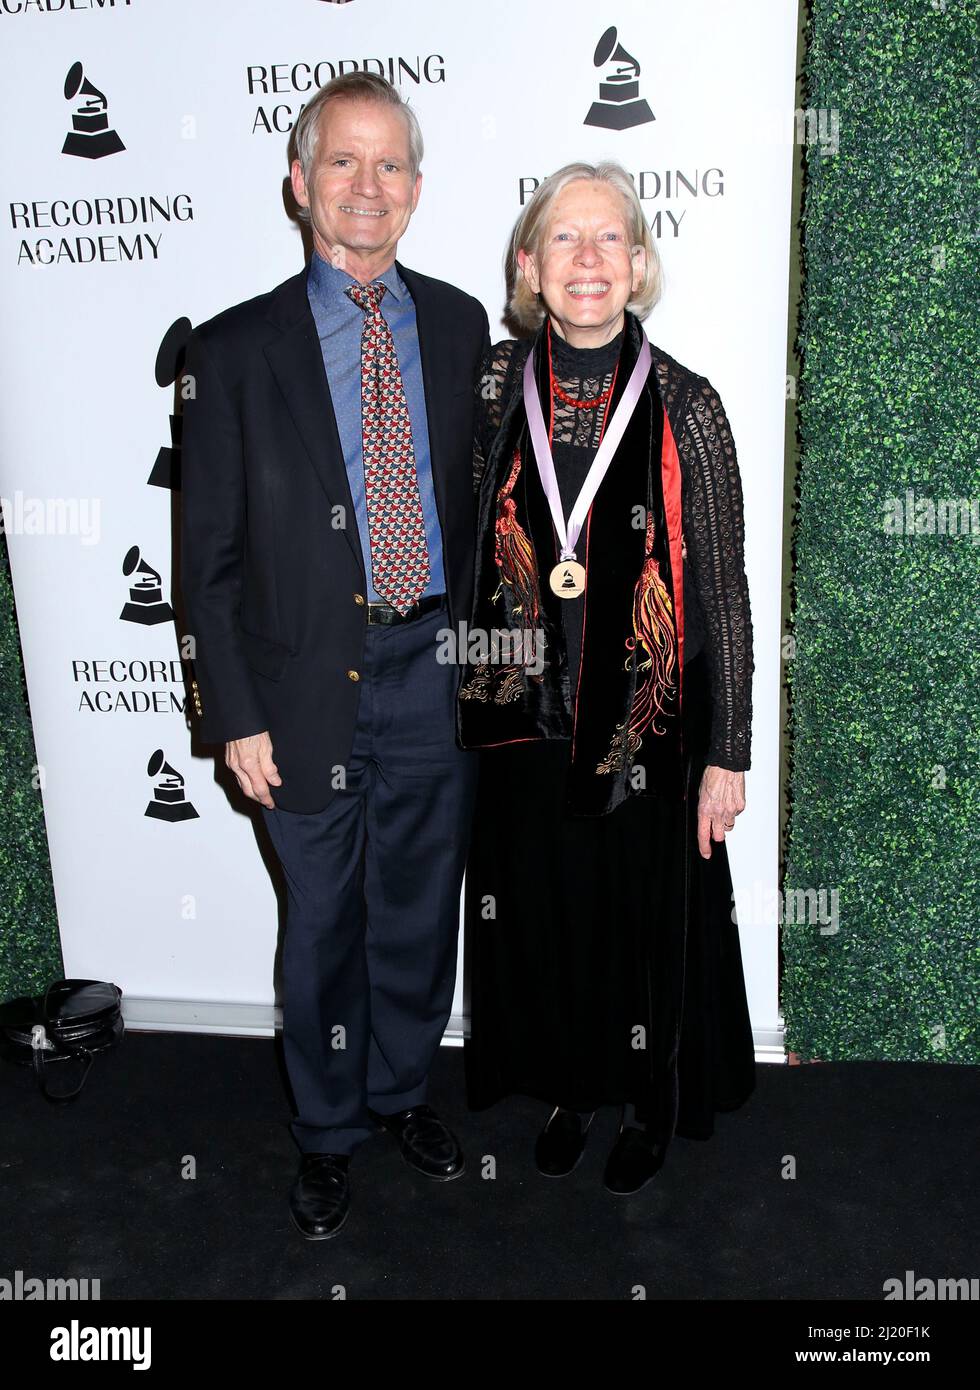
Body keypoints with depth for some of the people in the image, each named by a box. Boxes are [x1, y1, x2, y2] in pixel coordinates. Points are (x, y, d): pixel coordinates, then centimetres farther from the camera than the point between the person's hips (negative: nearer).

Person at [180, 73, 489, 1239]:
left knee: (421, 910, 18)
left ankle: (401, 1088, 43)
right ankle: (328, 1131, 36)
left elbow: (481, 498, 10)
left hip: (439, 674, 3)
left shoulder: (459, 324, 6)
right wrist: (237, 716, -7)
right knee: (323, 926, 13)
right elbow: (210, 554, -3)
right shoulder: (235, 349, -4)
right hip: (312, 684, -2)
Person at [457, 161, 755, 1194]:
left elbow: (724, 592, -6)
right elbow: (461, 549, 7)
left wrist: (727, 756, -6)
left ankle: (651, 1105, 41)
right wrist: (470, 691, 6)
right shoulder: (494, 387, -3)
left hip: (650, 724, -2)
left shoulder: (685, 407, -9)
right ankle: (569, 1088, 44)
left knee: (649, 917, 14)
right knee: (543, 914, 17)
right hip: (526, 720, 2)